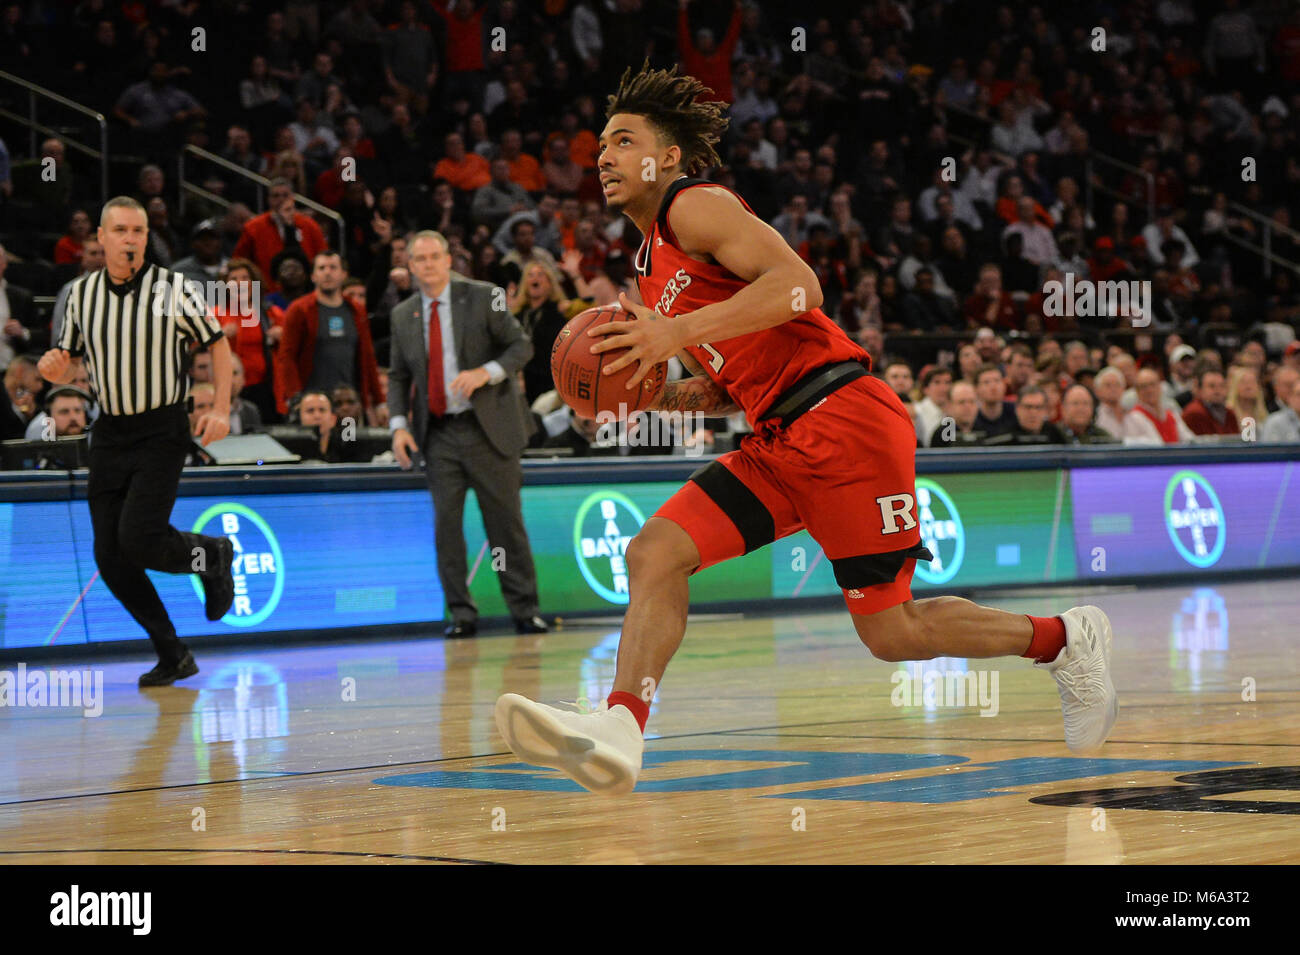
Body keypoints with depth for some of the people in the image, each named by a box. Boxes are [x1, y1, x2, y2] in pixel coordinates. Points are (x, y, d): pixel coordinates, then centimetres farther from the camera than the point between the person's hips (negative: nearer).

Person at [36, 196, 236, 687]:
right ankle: (173, 656, 11)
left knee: (138, 539, -19)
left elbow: (217, 343, 4)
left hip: (163, 431, -4)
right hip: (110, 434, 4)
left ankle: (211, 555, 14)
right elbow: (69, 365, 14)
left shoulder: (173, 288, -6)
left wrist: (221, 409, -5)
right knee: (110, 557, -1)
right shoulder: (82, 293, 4)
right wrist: (55, 368, -10)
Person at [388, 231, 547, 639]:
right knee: (446, 524, -1)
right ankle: (461, 612, 6)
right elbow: (398, 376, 15)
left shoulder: (482, 297, -1)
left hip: (487, 428, -3)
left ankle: (525, 610, 7)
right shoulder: (403, 315, 10)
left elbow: (521, 346, -2)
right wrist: (399, 424, 0)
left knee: (506, 521, 0)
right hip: (438, 434, 3)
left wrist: (485, 373, -19)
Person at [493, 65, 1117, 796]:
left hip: (844, 421, -9)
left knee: (890, 632, -4)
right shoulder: (653, 267, 22)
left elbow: (797, 284, -21)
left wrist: (676, 333, -25)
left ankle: (1066, 639, 17)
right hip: (780, 443, 9)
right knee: (656, 552, -11)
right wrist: (652, 395, 8)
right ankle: (619, 732, -24)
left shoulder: (697, 206, -6)